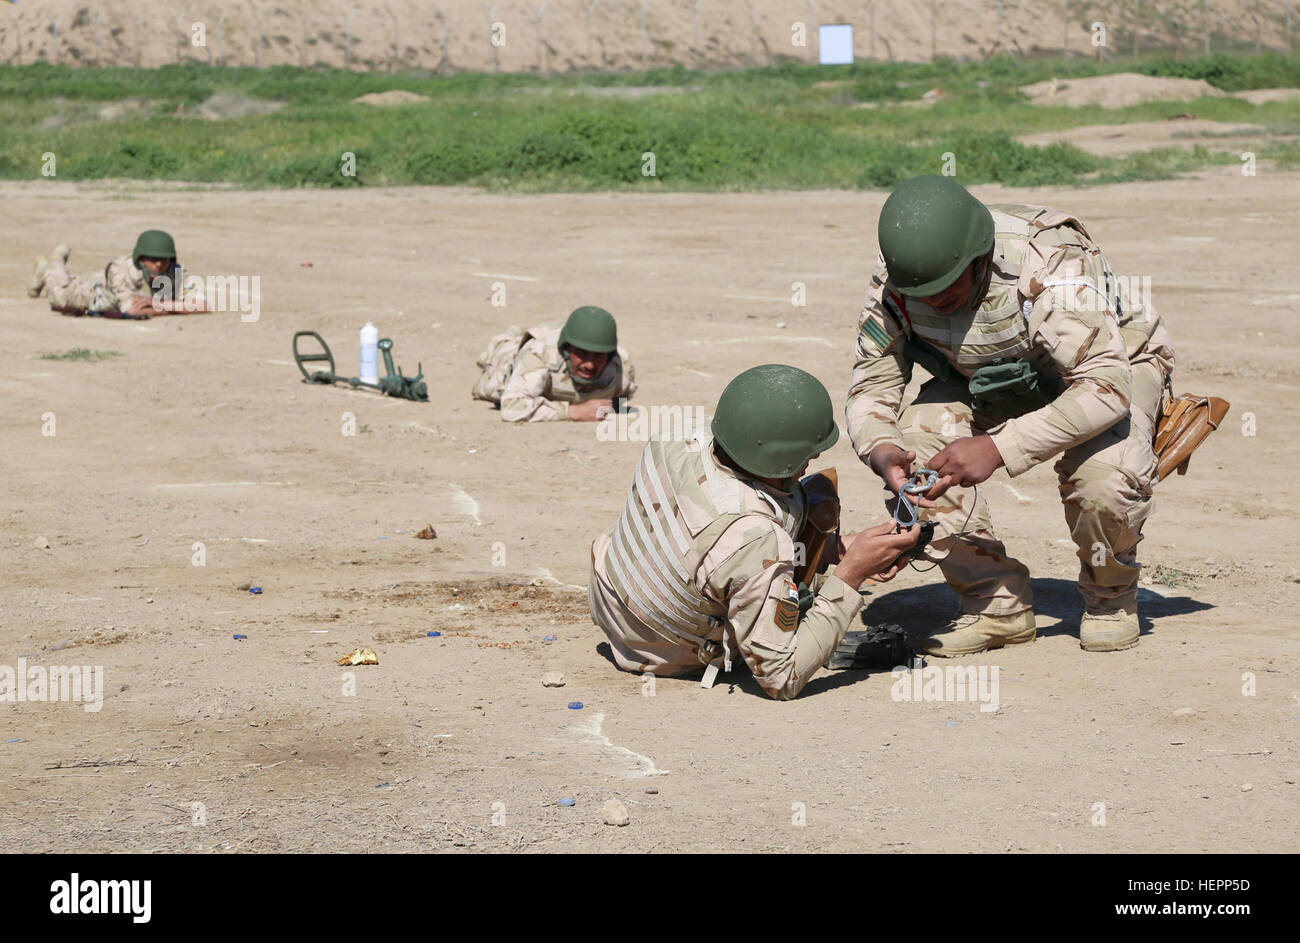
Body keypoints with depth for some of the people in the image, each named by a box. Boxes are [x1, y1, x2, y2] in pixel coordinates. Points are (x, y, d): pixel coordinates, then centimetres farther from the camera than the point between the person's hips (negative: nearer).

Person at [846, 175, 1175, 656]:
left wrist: (998, 449, -51)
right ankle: (997, 604, -6)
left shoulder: (1049, 264, -39)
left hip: (1113, 359, -4)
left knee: (1102, 473, -36)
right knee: (913, 444, -24)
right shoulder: (893, 283, -23)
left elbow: (1105, 387, -45)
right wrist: (882, 450, -40)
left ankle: (1109, 599, -2)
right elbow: (870, 390, -15)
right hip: (987, 379, 5)